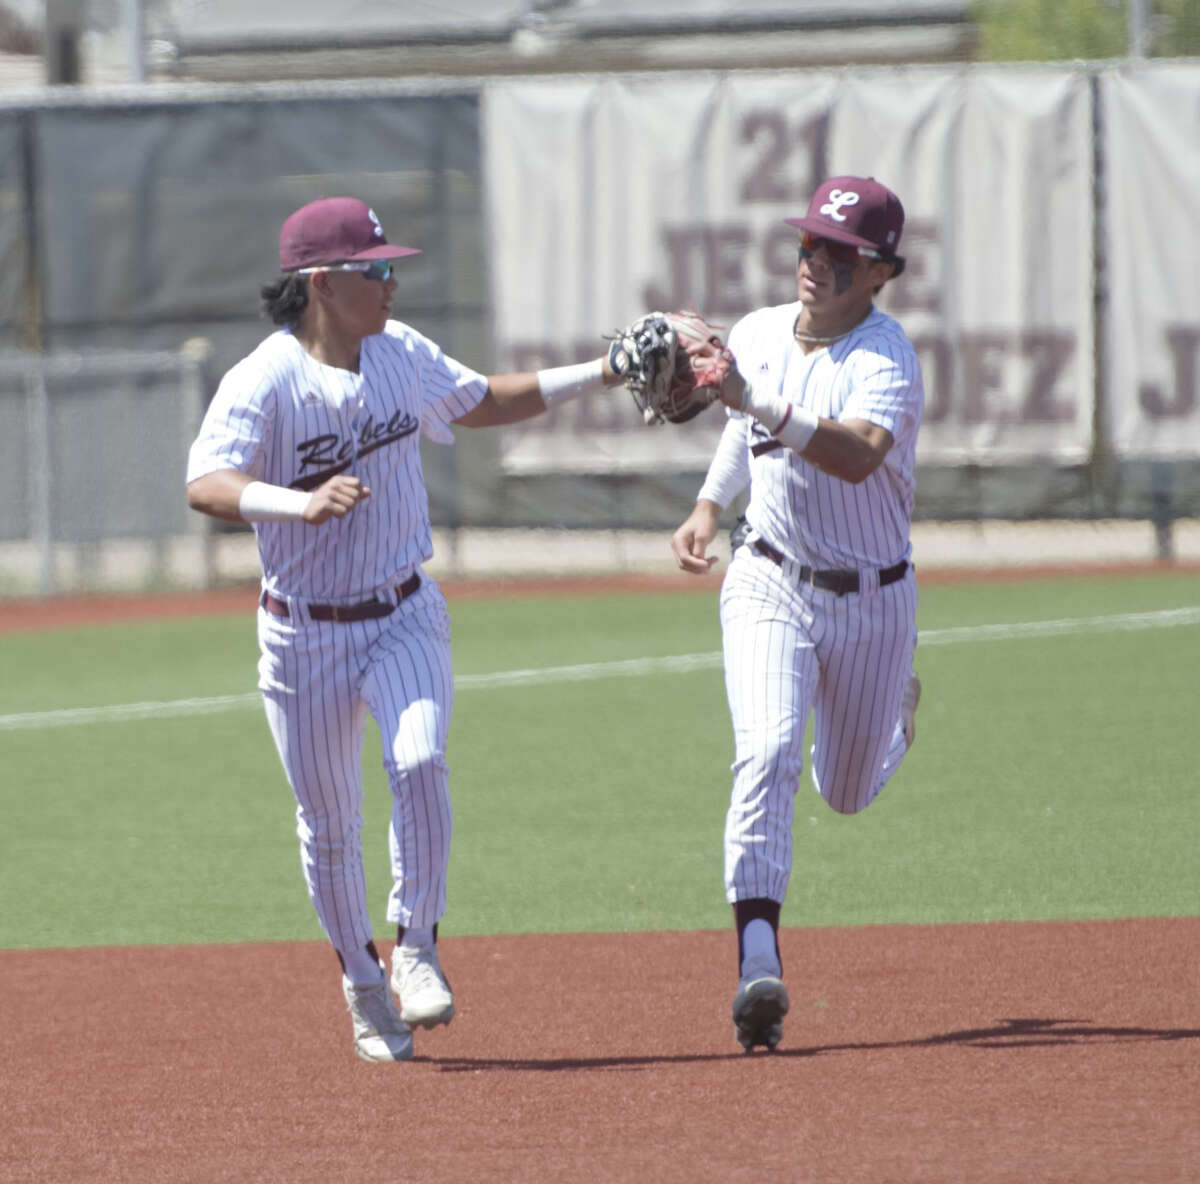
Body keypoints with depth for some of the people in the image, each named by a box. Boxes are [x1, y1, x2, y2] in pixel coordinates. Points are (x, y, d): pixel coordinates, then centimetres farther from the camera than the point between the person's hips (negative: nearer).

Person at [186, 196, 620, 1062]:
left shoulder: (404, 354, 1)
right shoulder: (263, 382, -18)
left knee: (420, 763, -23)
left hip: (405, 616, 3)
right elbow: (206, 485, -33)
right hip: (304, 633, -3)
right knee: (328, 821, 7)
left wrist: (597, 376, 14)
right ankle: (363, 985, 27)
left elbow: (480, 404, 20)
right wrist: (302, 504, -50)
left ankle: (416, 947, -9)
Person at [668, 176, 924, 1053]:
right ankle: (759, 963, -31)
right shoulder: (758, 335, -1)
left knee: (847, 791, 15)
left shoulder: (887, 359, -20)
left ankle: (894, 709, 52)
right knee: (767, 757, -22)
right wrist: (708, 507, 10)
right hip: (770, 585, 2)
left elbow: (858, 455, -41)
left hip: (870, 600, -2)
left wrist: (757, 403, -50)